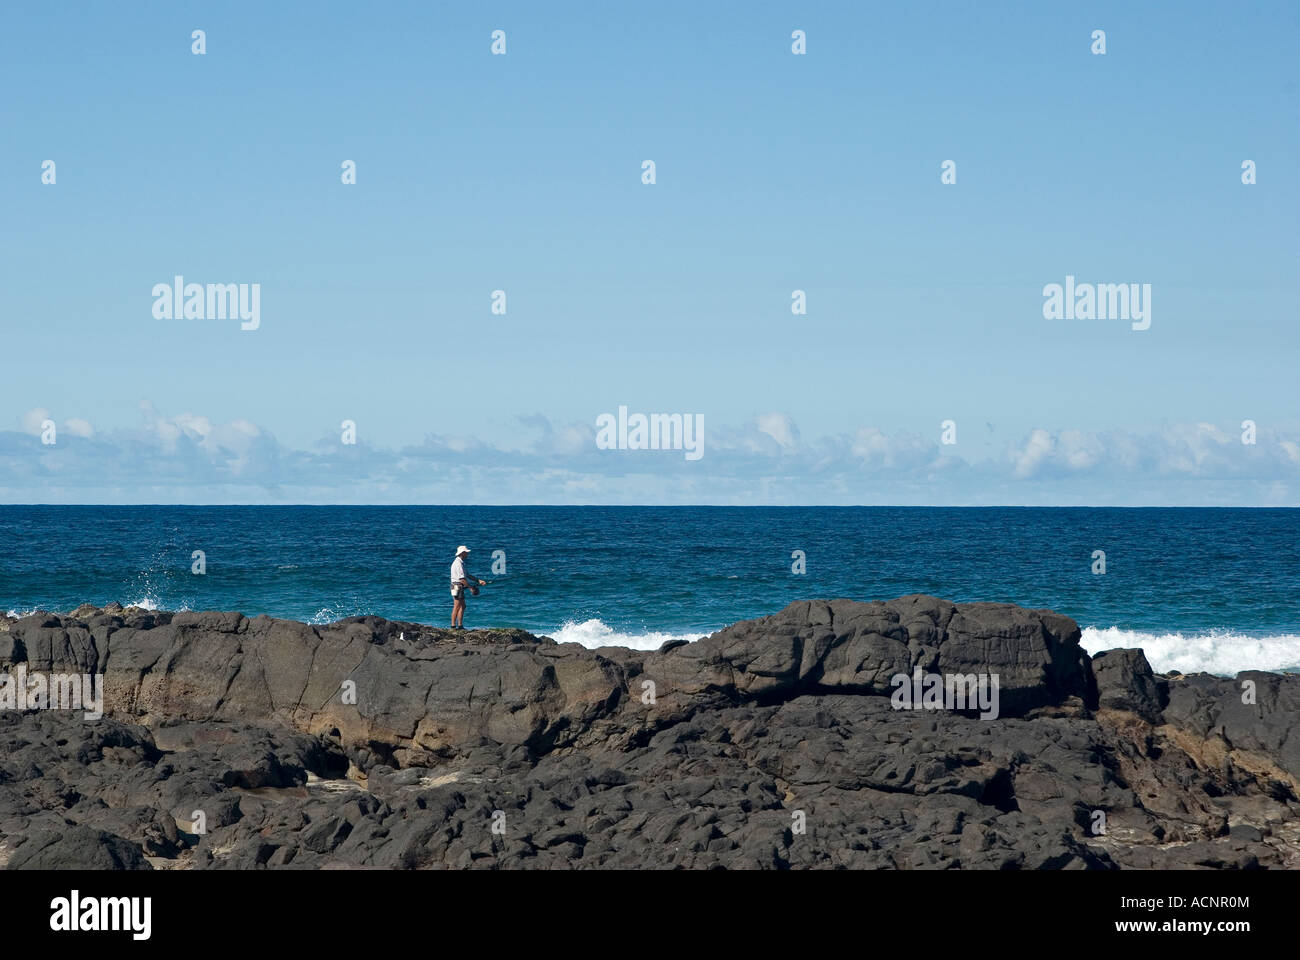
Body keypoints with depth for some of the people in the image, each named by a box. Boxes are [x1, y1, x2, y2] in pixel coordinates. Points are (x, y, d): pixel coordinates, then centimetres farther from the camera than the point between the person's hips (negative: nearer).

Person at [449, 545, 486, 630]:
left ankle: (460, 625, 12)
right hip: (457, 587, -10)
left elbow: (467, 575, 22)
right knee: (456, 607, -7)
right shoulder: (458, 563, -17)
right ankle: (453, 626, -6)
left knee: (462, 606, 11)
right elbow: (462, 579, -22)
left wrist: (478, 581, 16)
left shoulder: (461, 563, 17)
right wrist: (471, 587, -15)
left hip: (460, 588, 10)